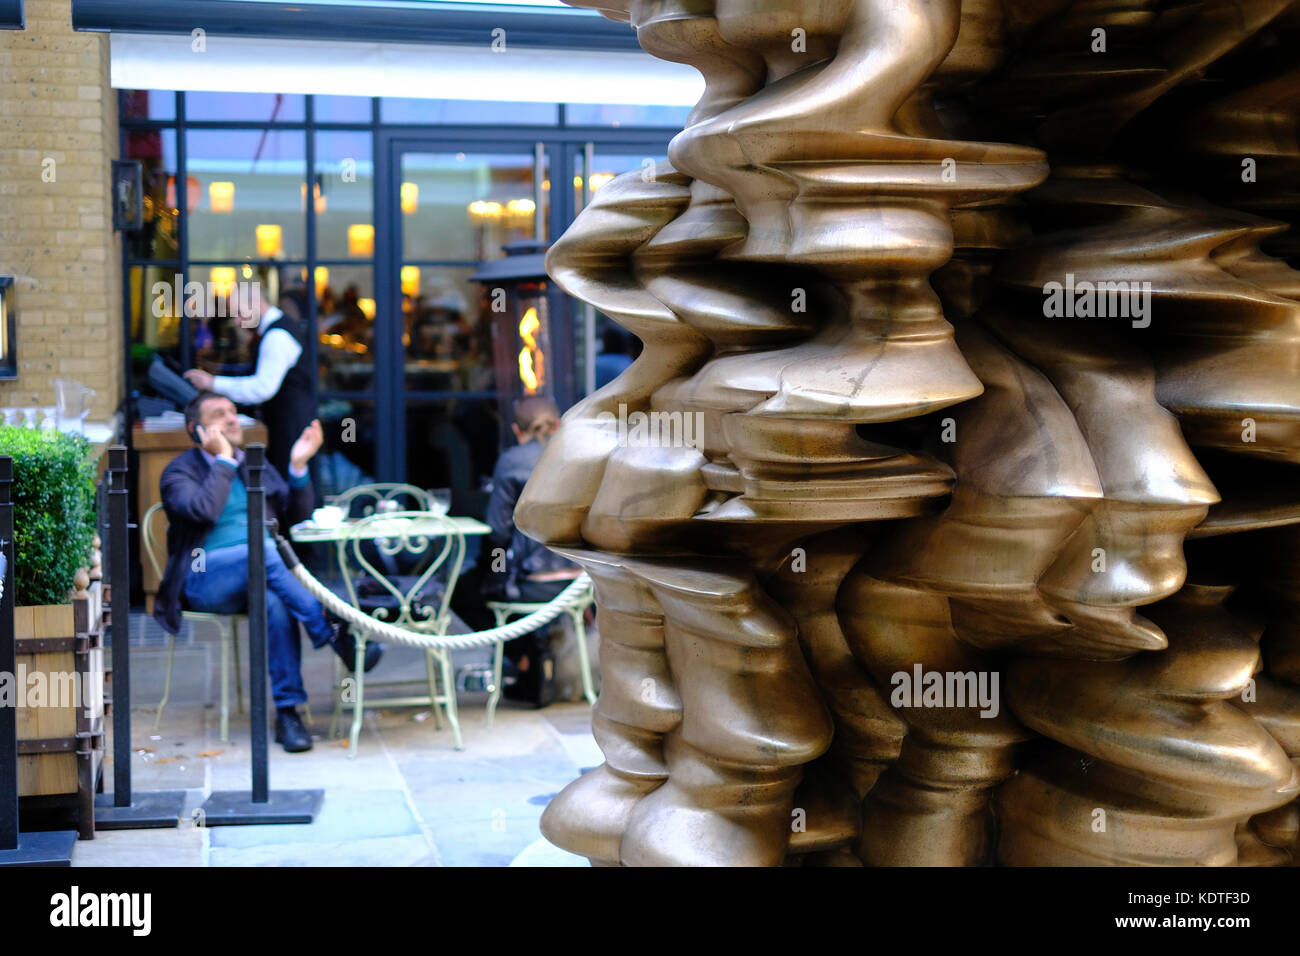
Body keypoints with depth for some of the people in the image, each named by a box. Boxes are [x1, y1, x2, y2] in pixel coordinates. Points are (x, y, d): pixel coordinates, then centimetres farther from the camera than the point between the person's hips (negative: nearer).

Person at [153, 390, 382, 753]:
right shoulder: (180, 472, 6)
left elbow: (296, 517, 16)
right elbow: (204, 509, -15)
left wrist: (298, 467, 3)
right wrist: (223, 459, -8)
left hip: (258, 578, 4)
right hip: (204, 580, -4)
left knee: (275, 601, -34)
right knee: (264, 552, -35)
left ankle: (288, 712, -36)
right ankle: (336, 637, -34)